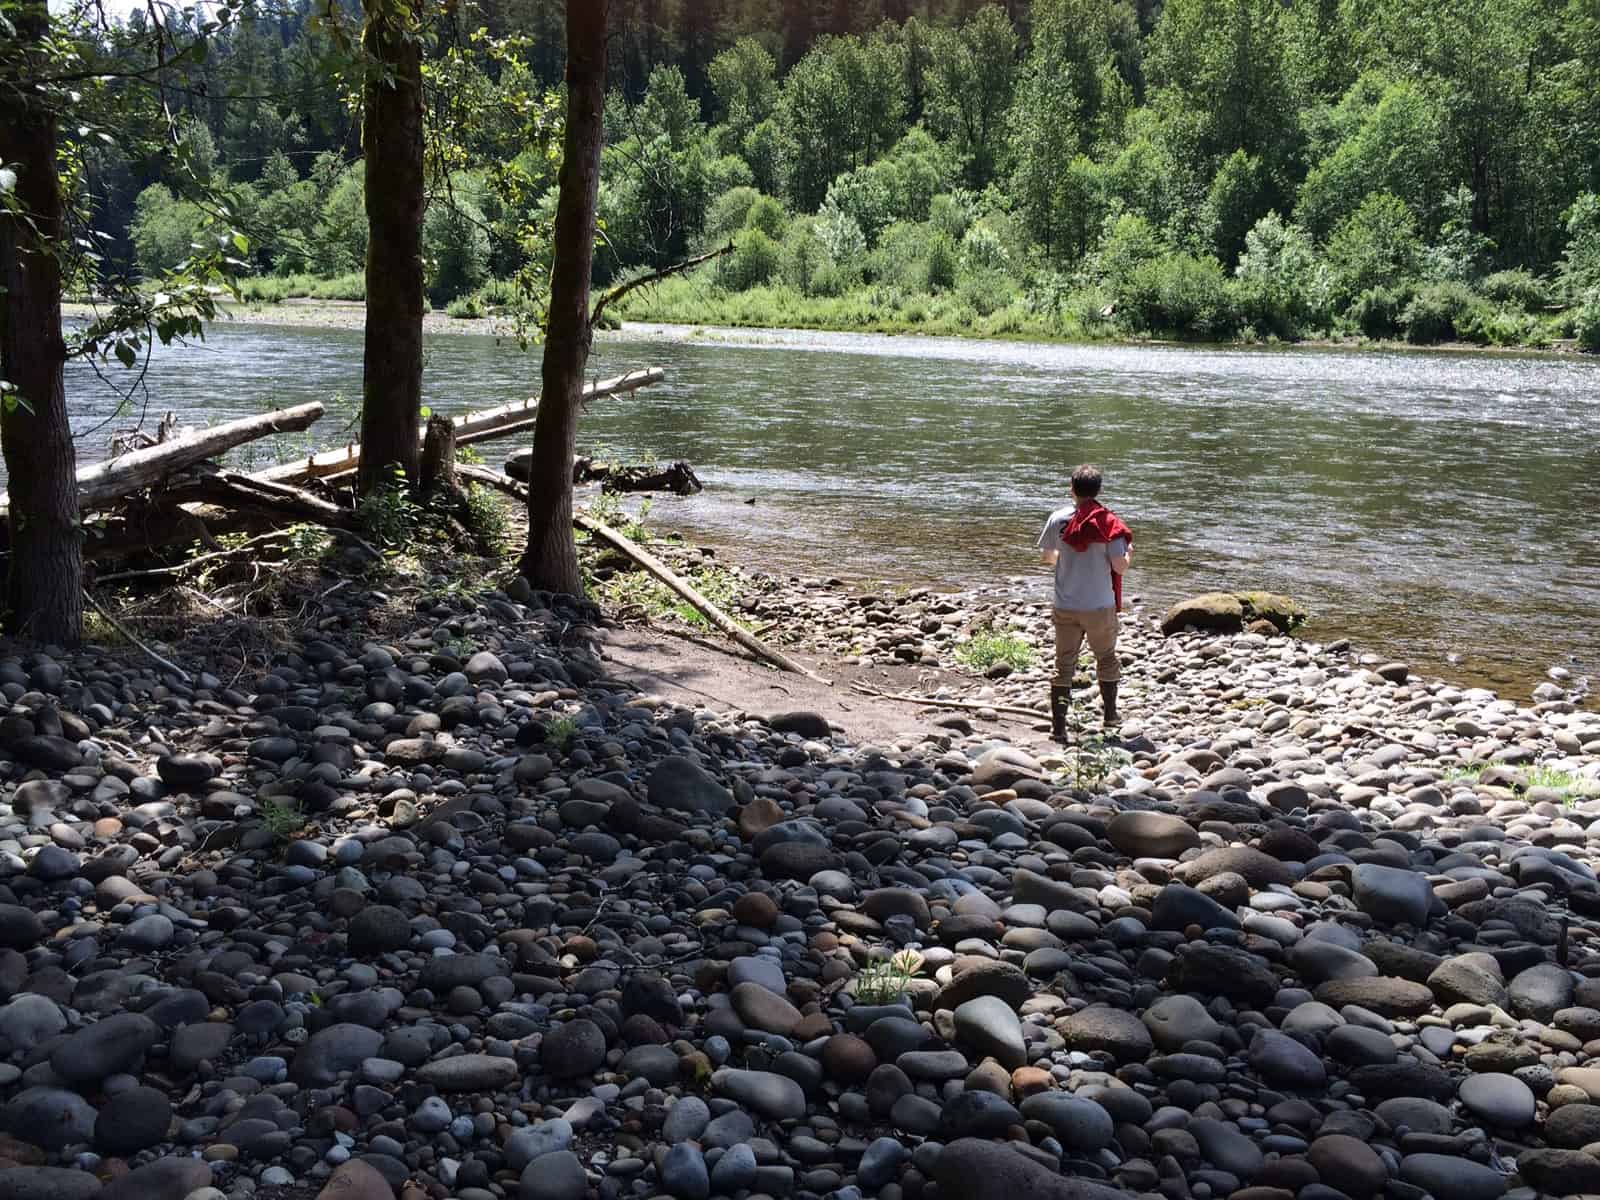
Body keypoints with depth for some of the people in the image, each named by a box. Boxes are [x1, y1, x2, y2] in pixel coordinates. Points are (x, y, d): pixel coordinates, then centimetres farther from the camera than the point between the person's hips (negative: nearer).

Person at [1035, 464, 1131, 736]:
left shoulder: (1058, 519, -4)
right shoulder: (1109, 523, -9)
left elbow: (1048, 557, 7)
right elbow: (1120, 567, -11)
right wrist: (1129, 553, 11)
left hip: (1065, 606, 1)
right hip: (1100, 606, -1)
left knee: (1064, 664, 6)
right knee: (1106, 658, 20)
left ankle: (1058, 725, 1)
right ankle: (1110, 713, 29)